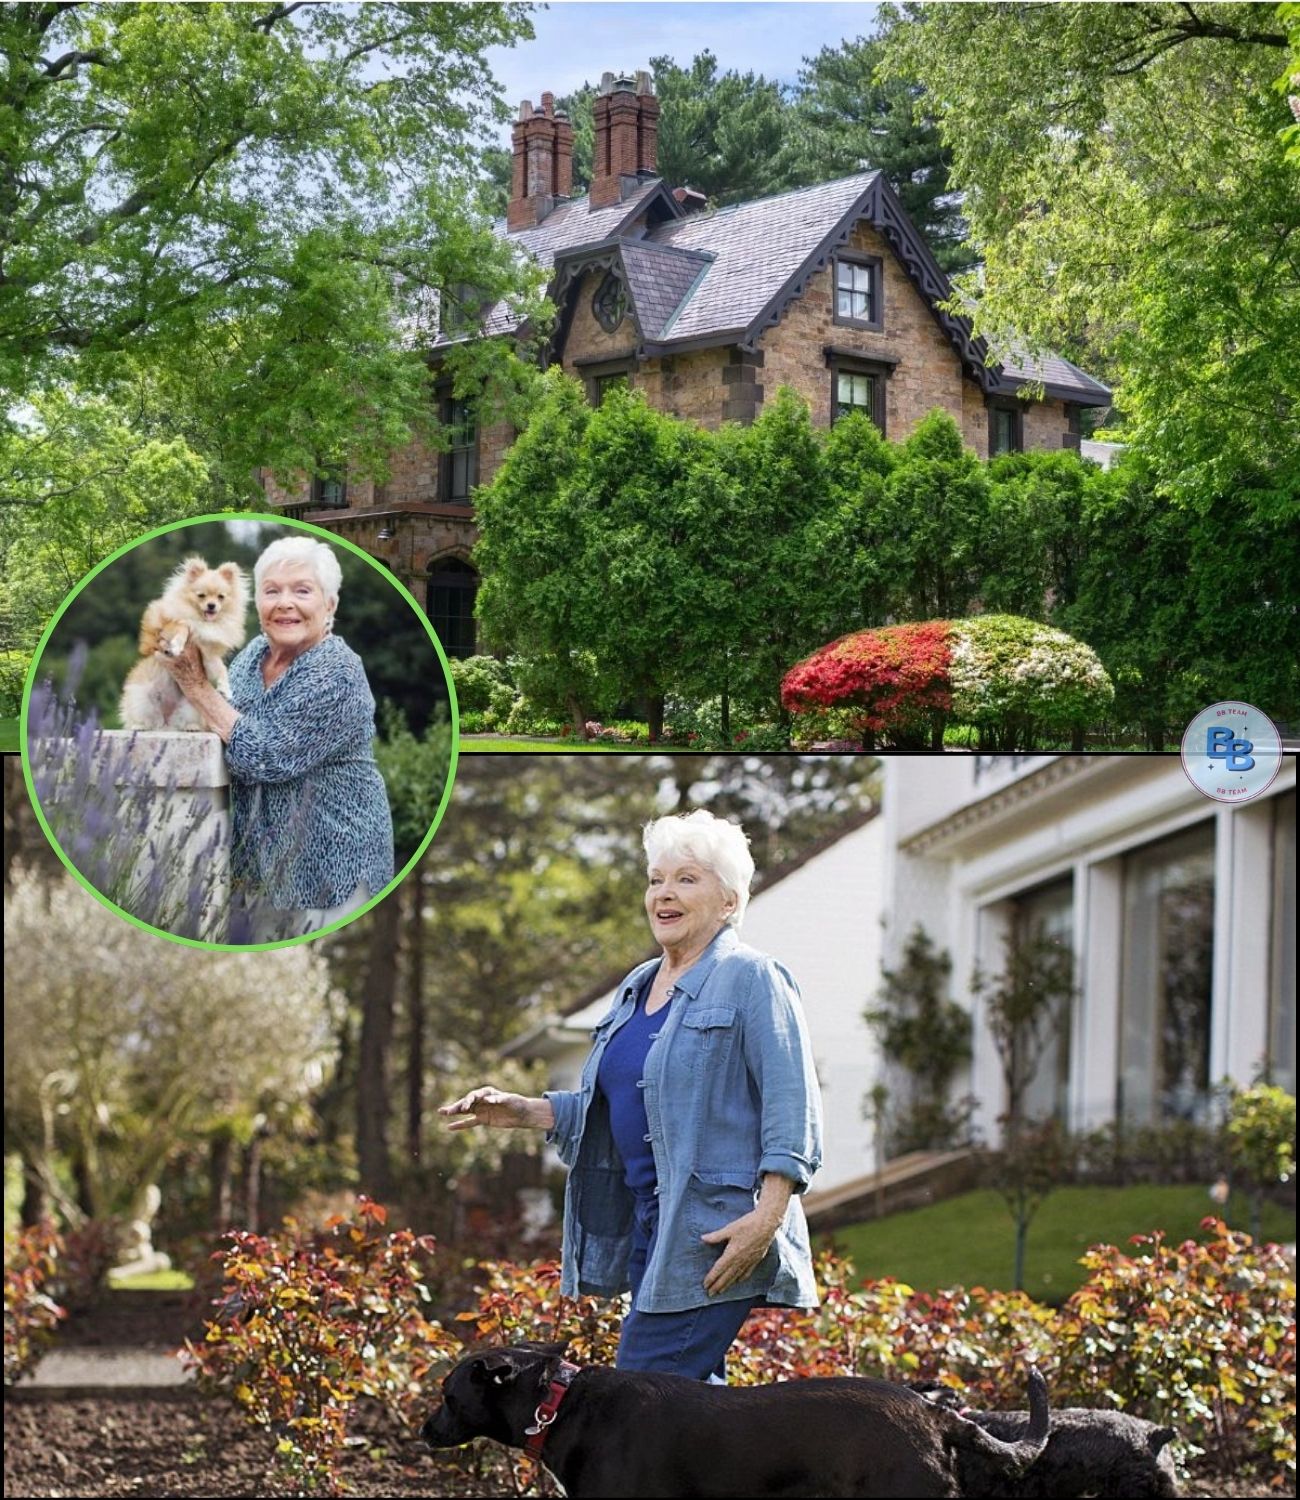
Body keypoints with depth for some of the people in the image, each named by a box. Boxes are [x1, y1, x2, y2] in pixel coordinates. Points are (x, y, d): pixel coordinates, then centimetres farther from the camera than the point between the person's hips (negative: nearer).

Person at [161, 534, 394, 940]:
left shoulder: (337, 675, -20)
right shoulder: (254, 653, 2)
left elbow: (267, 757, -26)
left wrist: (199, 688, -20)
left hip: (328, 856, -7)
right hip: (263, 853, 7)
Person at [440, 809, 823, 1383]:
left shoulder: (751, 980, -7)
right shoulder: (638, 987, 18)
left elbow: (793, 1109, -14)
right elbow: (606, 1104, 25)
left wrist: (767, 1216, -23)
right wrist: (524, 1111, 12)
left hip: (719, 1233, -9)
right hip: (648, 1224, 9)